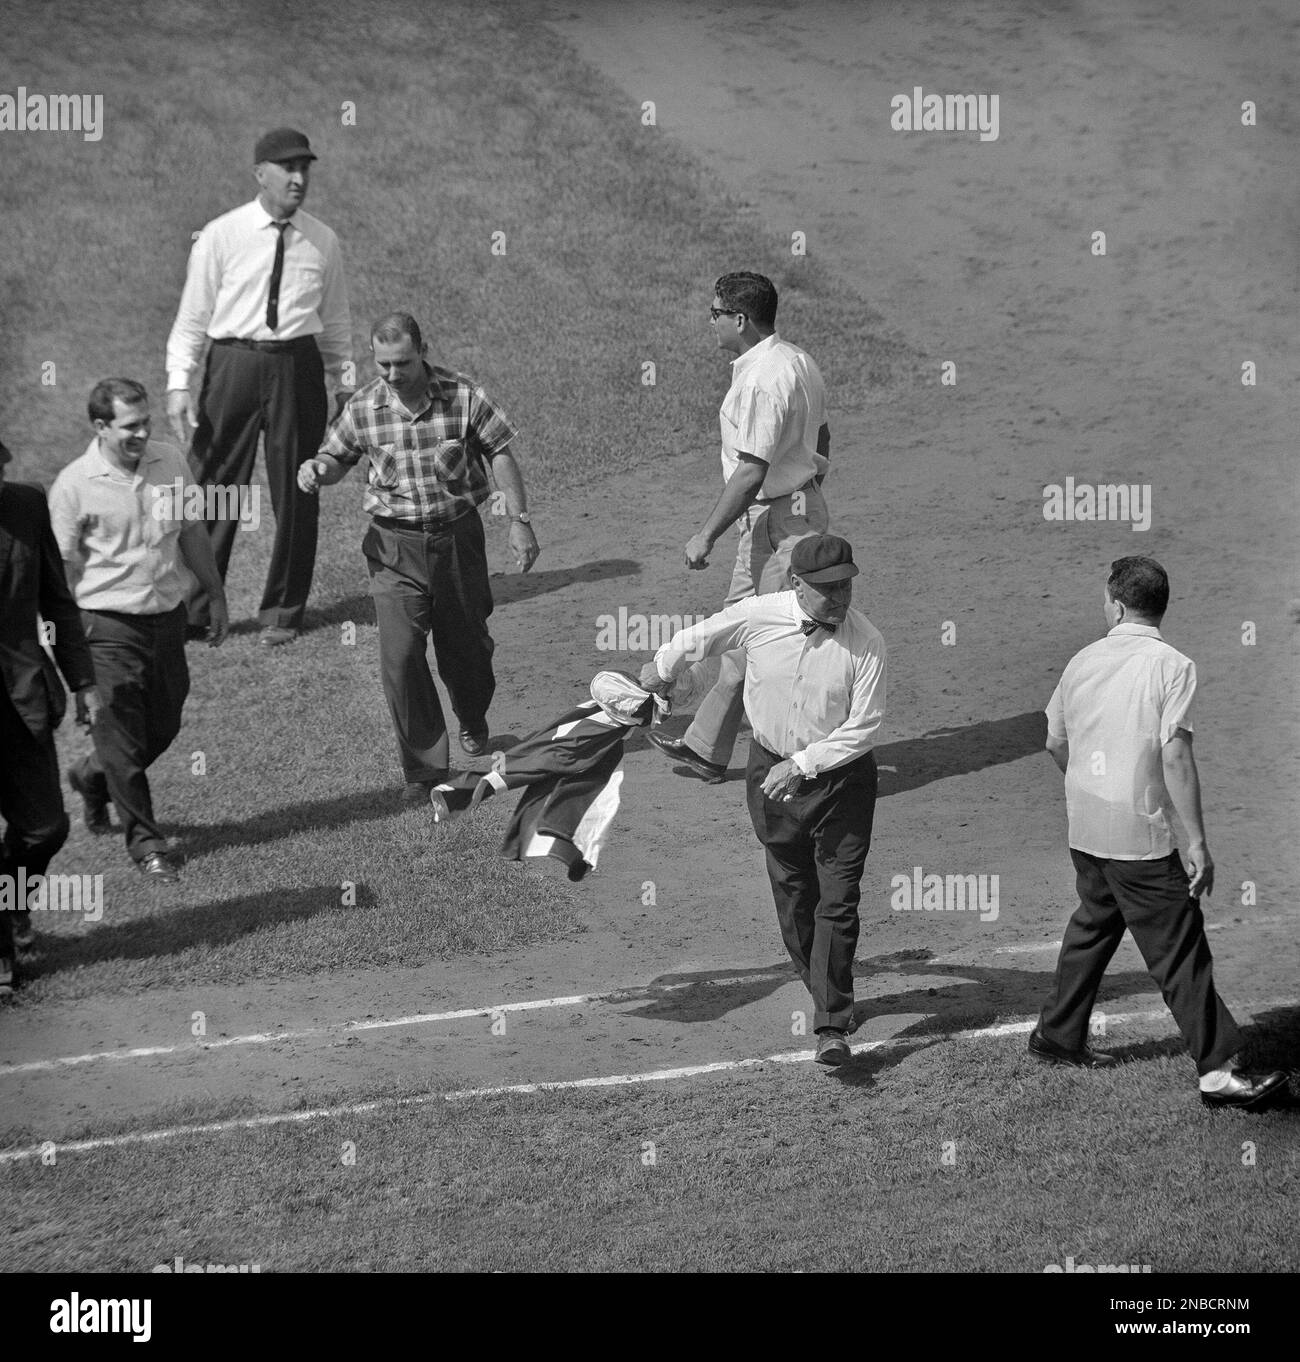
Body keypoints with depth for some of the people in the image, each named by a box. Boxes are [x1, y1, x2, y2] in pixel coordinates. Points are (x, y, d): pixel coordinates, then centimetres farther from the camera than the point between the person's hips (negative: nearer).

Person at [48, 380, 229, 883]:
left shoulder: (171, 463, 1)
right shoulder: (74, 485, -14)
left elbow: (192, 532, 13)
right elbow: (62, 568, -9)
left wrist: (215, 594, 16)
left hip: (167, 615, 5)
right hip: (108, 625, -5)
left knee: (163, 726, 15)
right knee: (123, 735, -1)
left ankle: (92, 777, 42)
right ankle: (145, 841, 12)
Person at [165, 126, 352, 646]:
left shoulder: (321, 241, 6)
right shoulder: (220, 237, -2)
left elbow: (336, 321, 13)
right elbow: (192, 316, 0)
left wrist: (343, 386, 10)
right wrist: (179, 384, -8)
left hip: (298, 366, 2)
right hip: (232, 364, -2)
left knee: (294, 493, 7)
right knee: (213, 488, -1)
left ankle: (282, 612, 20)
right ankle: (191, 611, 8)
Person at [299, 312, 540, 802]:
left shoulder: (463, 396, -8)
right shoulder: (362, 407, -4)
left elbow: (500, 454, 0)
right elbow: (338, 456, 11)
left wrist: (519, 521, -4)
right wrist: (317, 471, -13)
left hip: (457, 535, 0)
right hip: (394, 545, 0)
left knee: (465, 645, 15)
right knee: (400, 656, -9)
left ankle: (473, 721, 49)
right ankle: (424, 770, -1)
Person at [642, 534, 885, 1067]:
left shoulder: (866, 642, -19)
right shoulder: (757, 617, -14)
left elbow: (865, 725, -18)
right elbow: (697, 638, 7)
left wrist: (802, 764, -22)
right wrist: (661, 671, 25)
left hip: (840, 777, -3)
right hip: (771, 770, 3)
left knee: (837, 903, -8)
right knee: (793, 897, 14)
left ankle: (831, 1026, -8)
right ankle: (825, 993, 34)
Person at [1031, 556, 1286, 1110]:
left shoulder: (1083, 661, 6)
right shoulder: (1171, 665, -12)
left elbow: (1055, 742, 16)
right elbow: (1175, 756, -19)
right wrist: (1197, 842, -16)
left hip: (1084, 829, 6)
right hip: (1140, 835, -6)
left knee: (1093, 924, 23)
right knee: (1180, 949, -4)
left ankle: (1058, 1035, 32)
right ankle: (1218, 1070, -4)